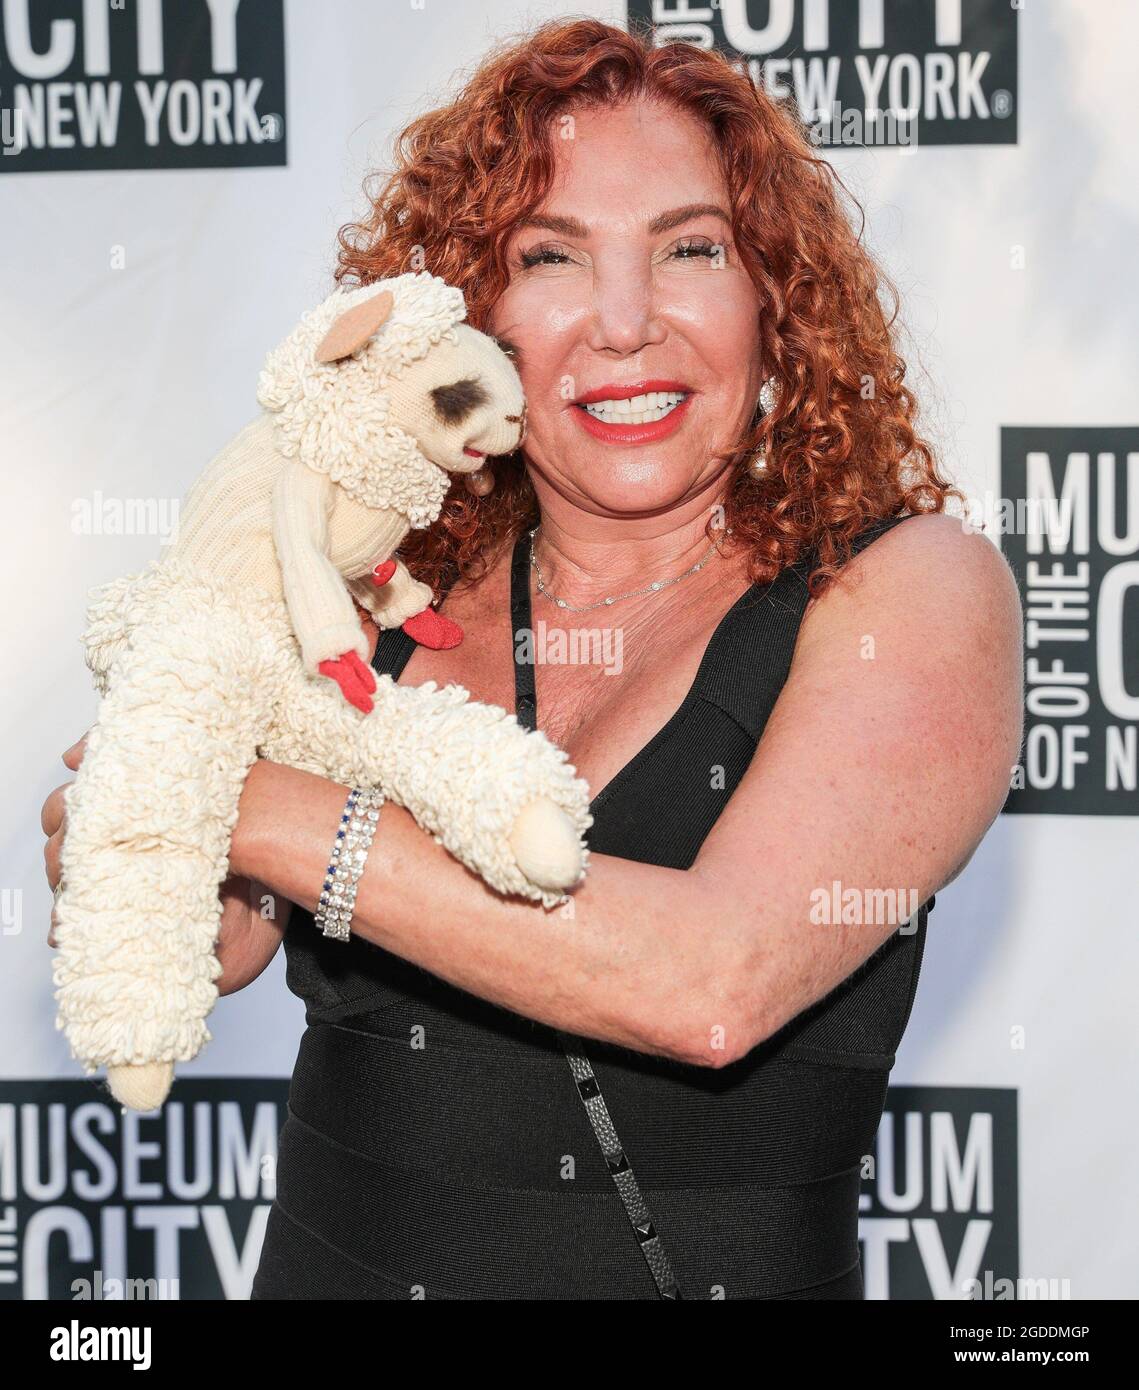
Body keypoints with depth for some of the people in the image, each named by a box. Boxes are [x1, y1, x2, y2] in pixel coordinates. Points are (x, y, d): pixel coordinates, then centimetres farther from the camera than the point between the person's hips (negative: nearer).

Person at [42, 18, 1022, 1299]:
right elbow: (206, 956, 10)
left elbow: (715, 983, -18)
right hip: (325, 1264, 4)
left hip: (709, 1268, -4)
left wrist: (266, 815, -14)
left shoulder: (918, 590, -5)